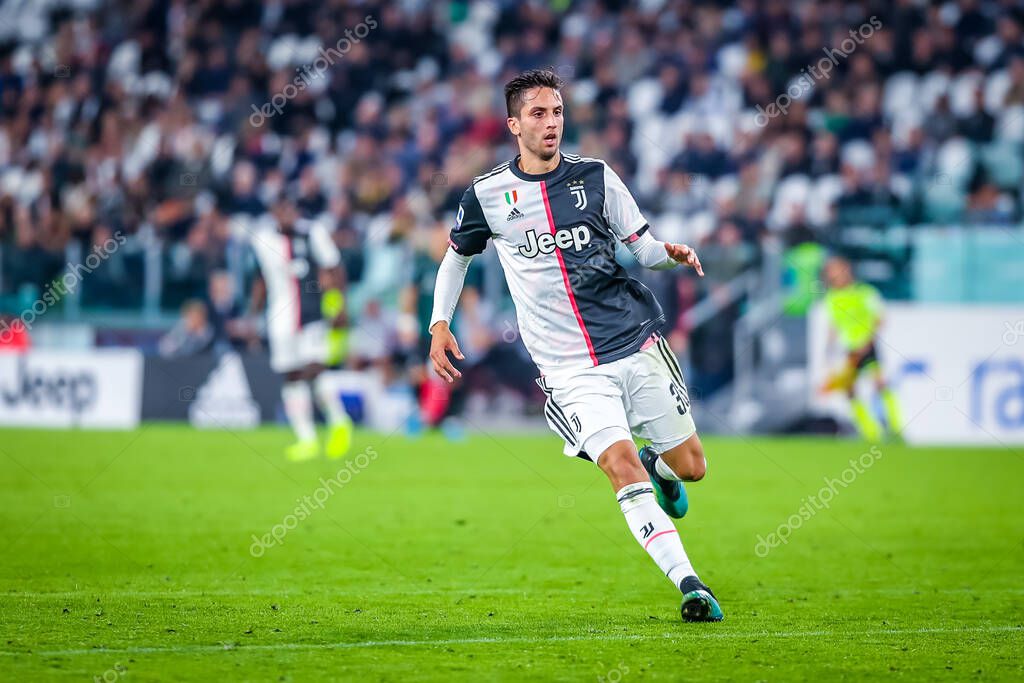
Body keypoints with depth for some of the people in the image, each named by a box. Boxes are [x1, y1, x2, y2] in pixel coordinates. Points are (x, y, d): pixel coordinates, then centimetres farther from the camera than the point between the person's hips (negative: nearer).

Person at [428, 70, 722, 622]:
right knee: (620, 464, -21)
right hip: (569, 370, -2)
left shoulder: (595, 177, 4)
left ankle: (657, 466, 44)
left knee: (690, 467, 6)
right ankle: (688, 583, -21)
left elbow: (642, 247, 10)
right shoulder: (486, 196, 3)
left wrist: (671, 252, -12)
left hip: (636, 346, 2)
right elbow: (456, 257, 20)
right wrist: (440, 324, 9)